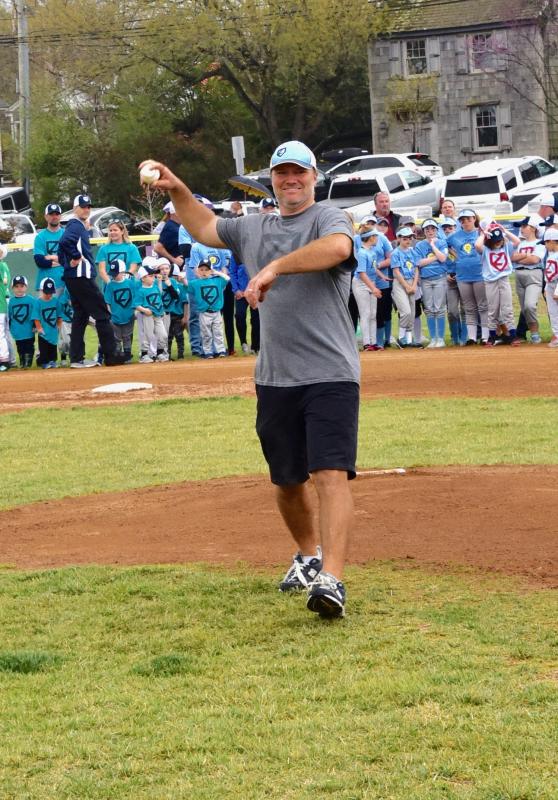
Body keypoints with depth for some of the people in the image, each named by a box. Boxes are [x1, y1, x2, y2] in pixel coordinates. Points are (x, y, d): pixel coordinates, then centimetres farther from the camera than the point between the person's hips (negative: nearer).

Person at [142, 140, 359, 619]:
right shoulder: (253, 229, 18)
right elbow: (204, 228, 35)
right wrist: (178, 191, 20)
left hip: (329, 376, -7)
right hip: (274, 379, 7)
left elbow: (337, 247, -28)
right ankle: (309, 556, 38)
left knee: (331, 474, -18)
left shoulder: (329, 219, -4)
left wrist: (275, 268, -33)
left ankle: (331, 579, -27)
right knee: (287, 481, 15)